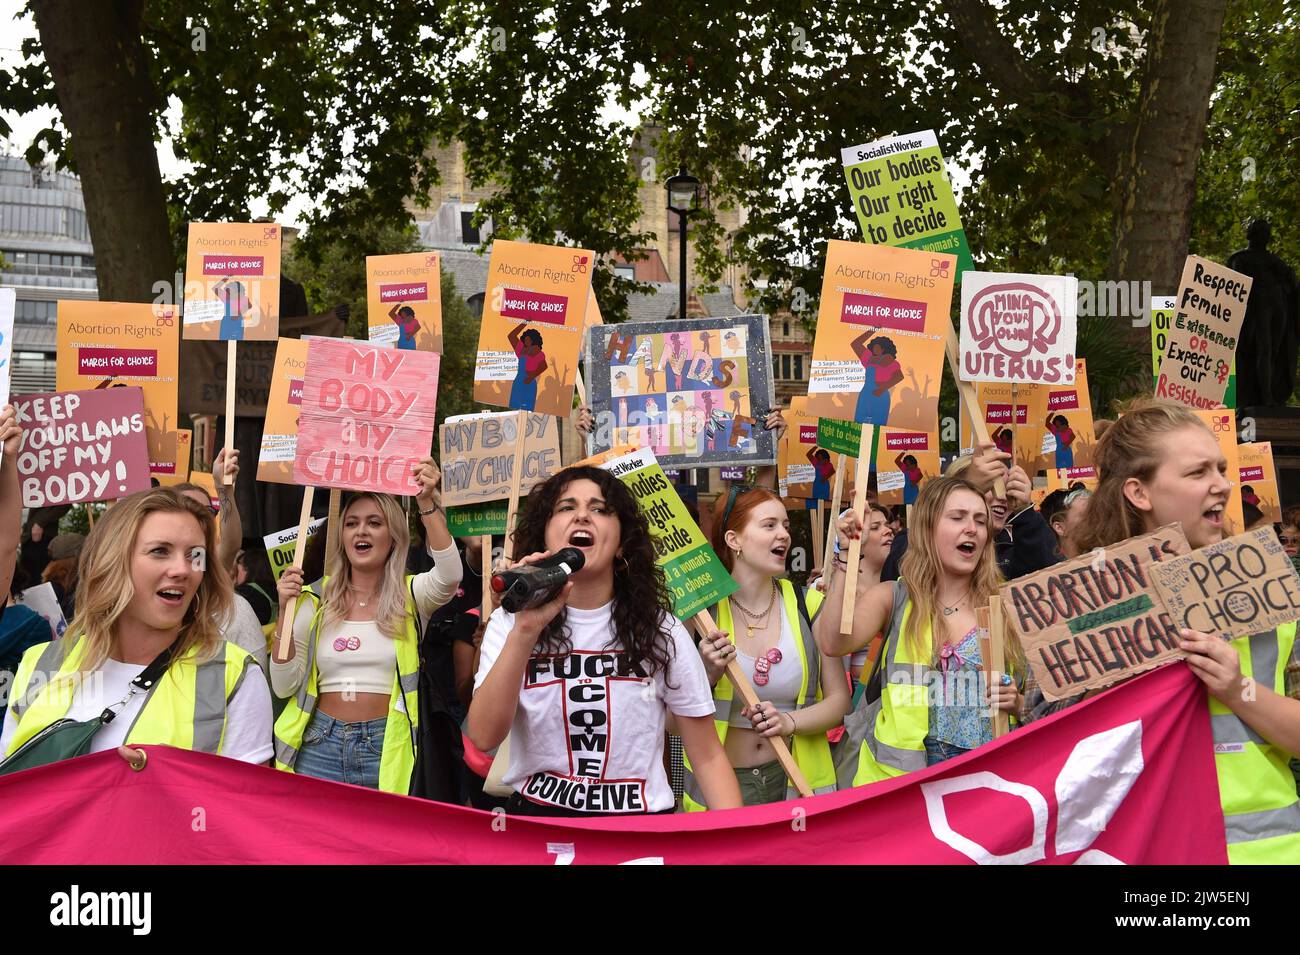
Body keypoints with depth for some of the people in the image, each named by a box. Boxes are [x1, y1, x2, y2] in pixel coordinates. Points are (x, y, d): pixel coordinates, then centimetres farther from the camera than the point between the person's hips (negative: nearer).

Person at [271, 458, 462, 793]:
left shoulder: (411, 595, 2)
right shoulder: (315, 599, 7)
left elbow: (449, 576, -21)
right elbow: (284, 686, 3)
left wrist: (427, 503, -30)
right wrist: (286, 610, -8)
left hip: (387, 750, -2)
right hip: (320, 745, 2)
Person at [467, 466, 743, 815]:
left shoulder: (661, 631, 2)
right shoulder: (508, 623, 2)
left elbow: (708, 758, 4)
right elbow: (483, 738, -12)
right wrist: (526, 630, -20)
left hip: (639, 826, 1)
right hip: (535, 823, 0)